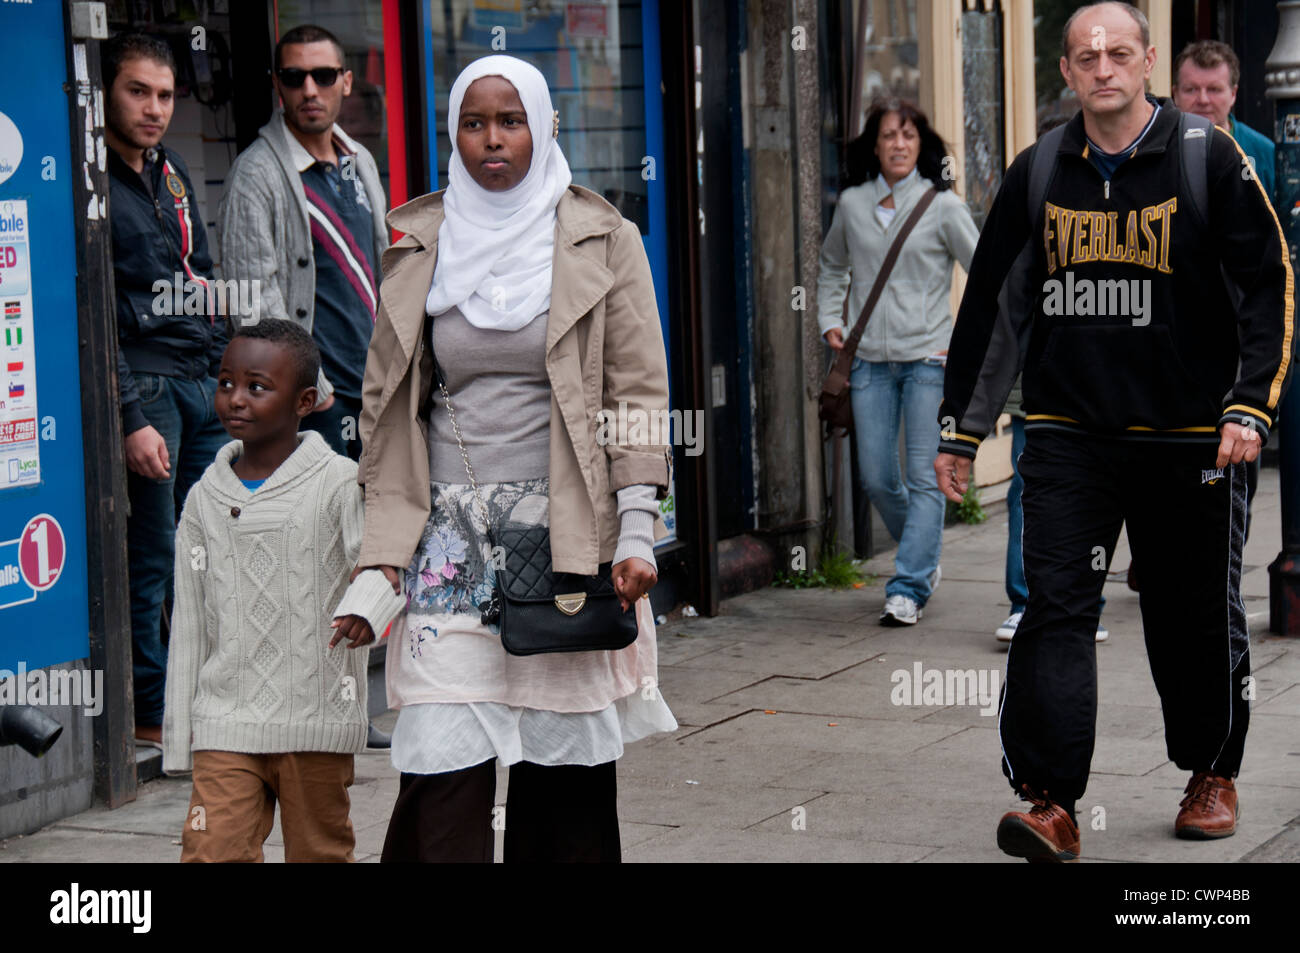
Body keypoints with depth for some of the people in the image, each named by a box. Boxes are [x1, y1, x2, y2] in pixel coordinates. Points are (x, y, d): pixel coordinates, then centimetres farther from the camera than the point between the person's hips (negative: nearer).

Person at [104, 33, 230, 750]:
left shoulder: (171, 172, 15)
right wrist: (130, 419, -18)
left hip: (204, 383, 8)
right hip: (143, 386, -8)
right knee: (150, 552, -3)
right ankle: (149, 710, 6)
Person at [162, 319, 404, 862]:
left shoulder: (338, 483, -3)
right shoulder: (204, 500, 9)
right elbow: (189, 627, 13)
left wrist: (367, 605, -38)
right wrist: (178, 736, 12)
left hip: (317, 722, -3)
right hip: (225, 722, 3)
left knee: (319, 853, 8)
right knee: (212, 852, -9)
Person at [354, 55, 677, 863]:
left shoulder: (602, 242, 4)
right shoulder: (418, 245, 10)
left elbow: (639, 395, 2)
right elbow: (387, 406, 13)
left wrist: (635, 536, -6)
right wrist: (381, 550, 6)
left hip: (567, 531, -1)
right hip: (451, 538, 1)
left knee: (567, 761, 1)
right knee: (444, 762, -7)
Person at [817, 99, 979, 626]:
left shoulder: (942, 205, -3)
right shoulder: (852, 204, 7)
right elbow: (832, 267, 24)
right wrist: (830, 320, 12)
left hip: (929, 357, -3)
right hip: (870, 360, 4)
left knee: (925, 476, -6)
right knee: (876, 478, 6)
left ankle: (909, 587, -3)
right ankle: (925, 559, 30)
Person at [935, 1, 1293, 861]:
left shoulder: (1209, 158, -5)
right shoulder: (1038, 174, 5)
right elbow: (991, 302, 11)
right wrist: (961, 428, 11)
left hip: (1189, 436, -2)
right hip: (1068, 434, 2)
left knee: (1198, 616, 9)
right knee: (1055, 606, -9)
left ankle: (1214, 774, 31)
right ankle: (1052, 804, -9)